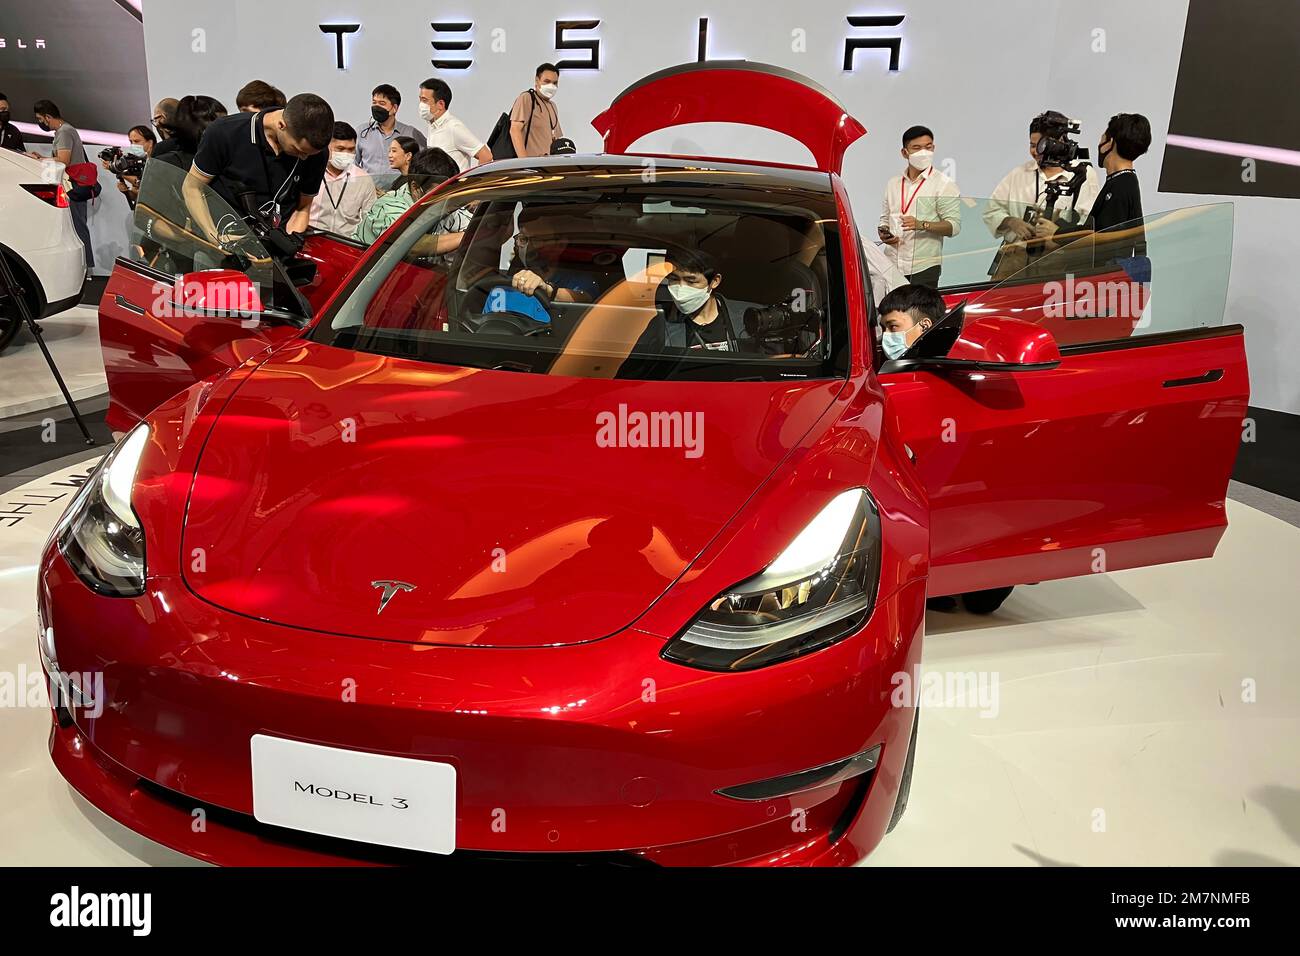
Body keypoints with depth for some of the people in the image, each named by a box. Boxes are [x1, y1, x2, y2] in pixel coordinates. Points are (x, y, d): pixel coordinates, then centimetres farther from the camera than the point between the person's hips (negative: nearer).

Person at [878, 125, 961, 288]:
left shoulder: (944, 185, 0)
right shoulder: (893, 183, 16)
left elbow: (954, 226, -7)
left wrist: (922, 225, -22)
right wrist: (883, 234, 2)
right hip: (891, 264, 4)